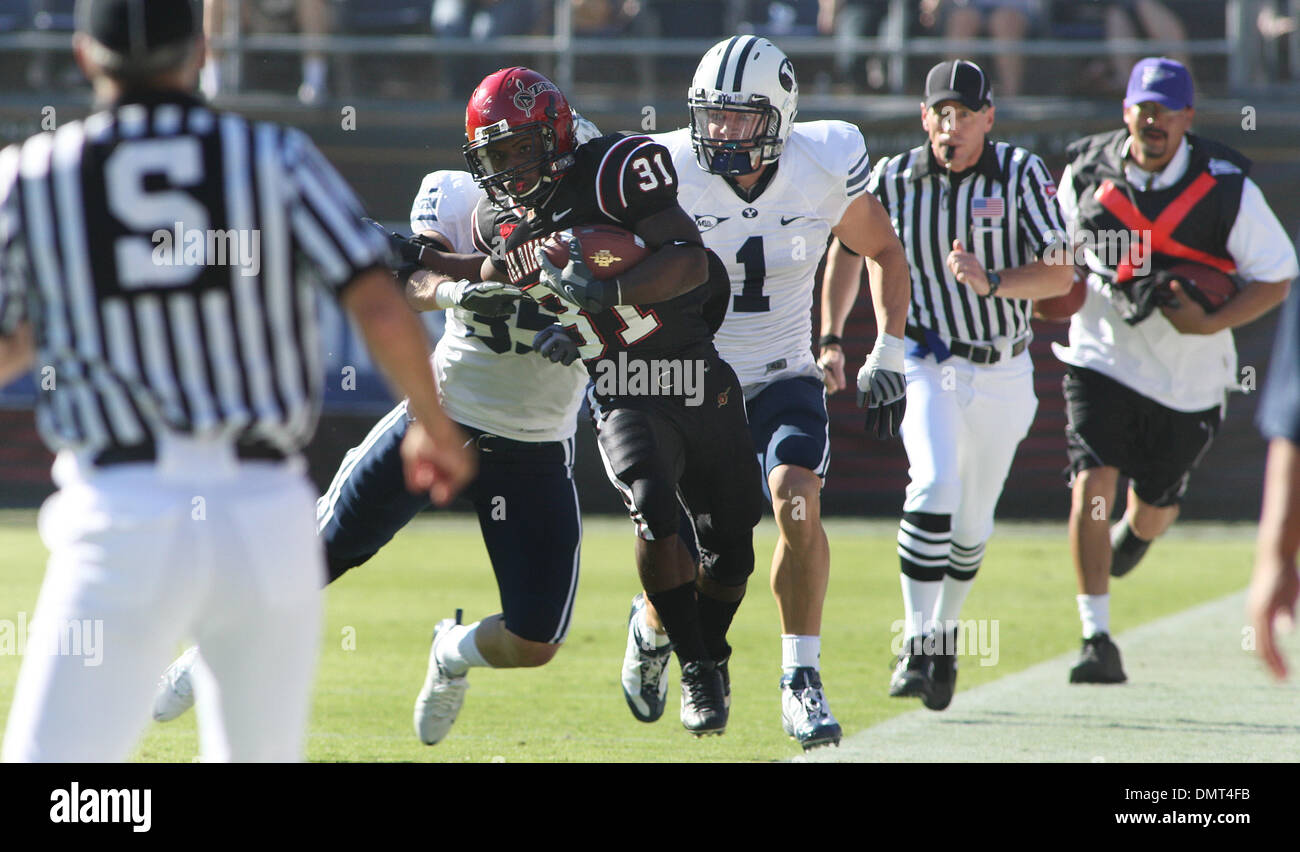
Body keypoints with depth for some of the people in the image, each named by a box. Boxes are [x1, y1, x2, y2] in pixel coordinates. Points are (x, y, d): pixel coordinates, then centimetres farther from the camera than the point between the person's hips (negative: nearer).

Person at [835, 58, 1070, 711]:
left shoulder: (1021, 175, -9)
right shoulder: (894, 181, -5)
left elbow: (1059, 275, -14)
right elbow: (851, 245, 14)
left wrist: (991, 283, -30)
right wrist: (830, 339, 12)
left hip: (1003, 372, 1)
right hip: (929, 366, -1)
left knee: (972, 522, 12)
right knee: (935, 487, -23)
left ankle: (945, 630, 36)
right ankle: (917, 646, -19)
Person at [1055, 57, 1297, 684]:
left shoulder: (1225, 189, -13)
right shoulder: (1087, 172, -5)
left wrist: (1209, 324, -21)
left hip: (1189, 378, 0)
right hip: (1102, 358, 0)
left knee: (1153, 509, 14)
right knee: (1091, 484, -18)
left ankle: (1134, 533, 54)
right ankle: (1097, 640, -14)